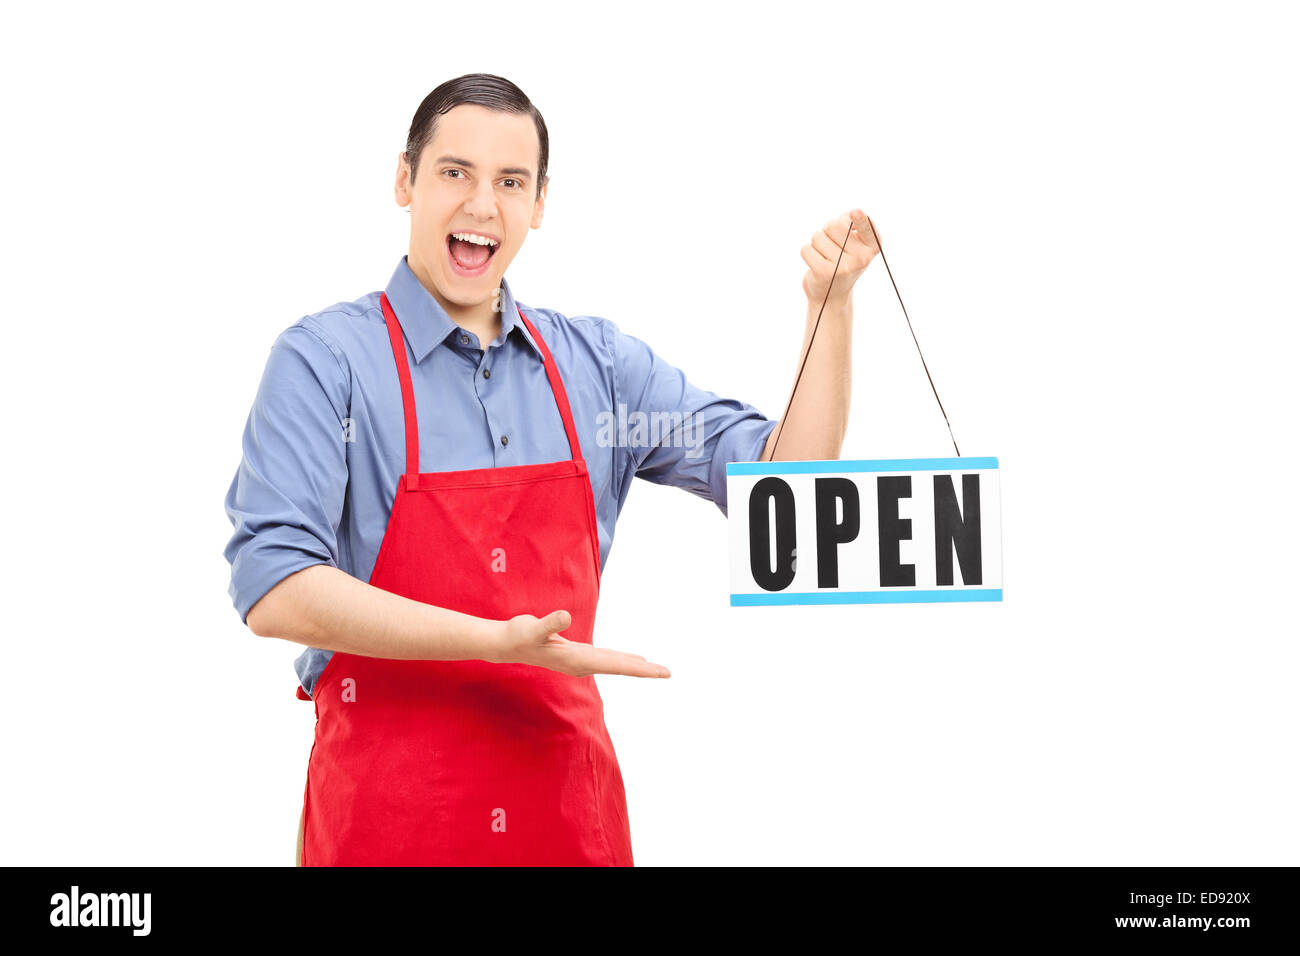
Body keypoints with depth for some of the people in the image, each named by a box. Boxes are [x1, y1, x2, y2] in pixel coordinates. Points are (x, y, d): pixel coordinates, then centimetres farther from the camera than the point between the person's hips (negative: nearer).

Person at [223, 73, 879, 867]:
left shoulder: (597, 361, 7)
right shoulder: (326, 360, -7)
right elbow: (273, 587, -18)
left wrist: (830, 308, -5)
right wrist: (499, 641, -25)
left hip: (570, 809, 4)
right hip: (390, 820, -4)